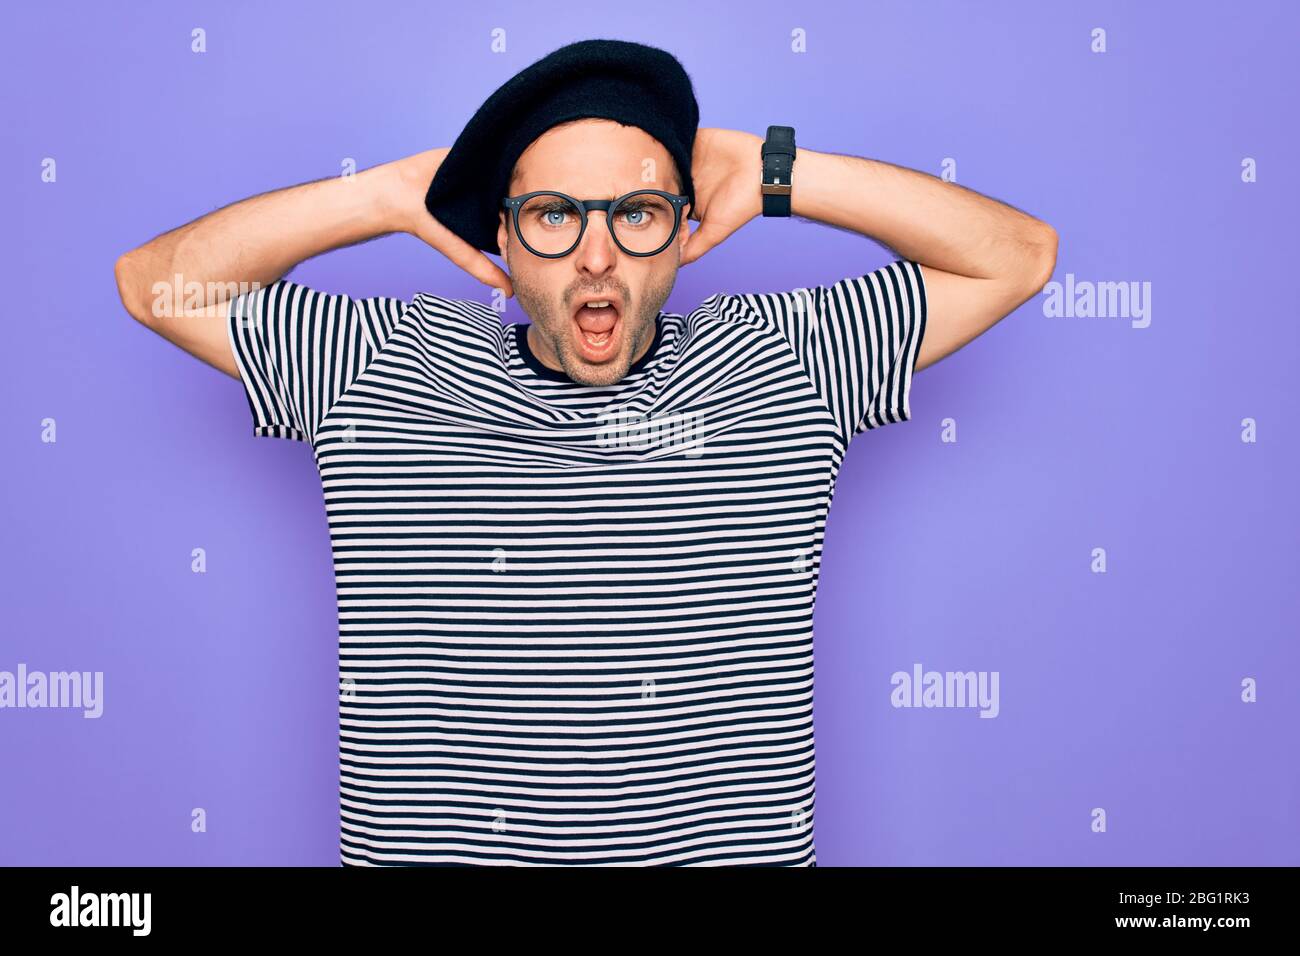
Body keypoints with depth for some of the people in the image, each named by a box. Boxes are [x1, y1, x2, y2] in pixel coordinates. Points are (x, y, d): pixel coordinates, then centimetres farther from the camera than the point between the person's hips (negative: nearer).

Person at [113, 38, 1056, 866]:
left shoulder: (780, 363, 5)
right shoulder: (384, 370, 6)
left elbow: (1018, 255, 8)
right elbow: (157, 281, 11)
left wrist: (780, 175, 0)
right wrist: (386, 195, 2)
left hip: (729, 845, 1)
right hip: (422, 844, 0)